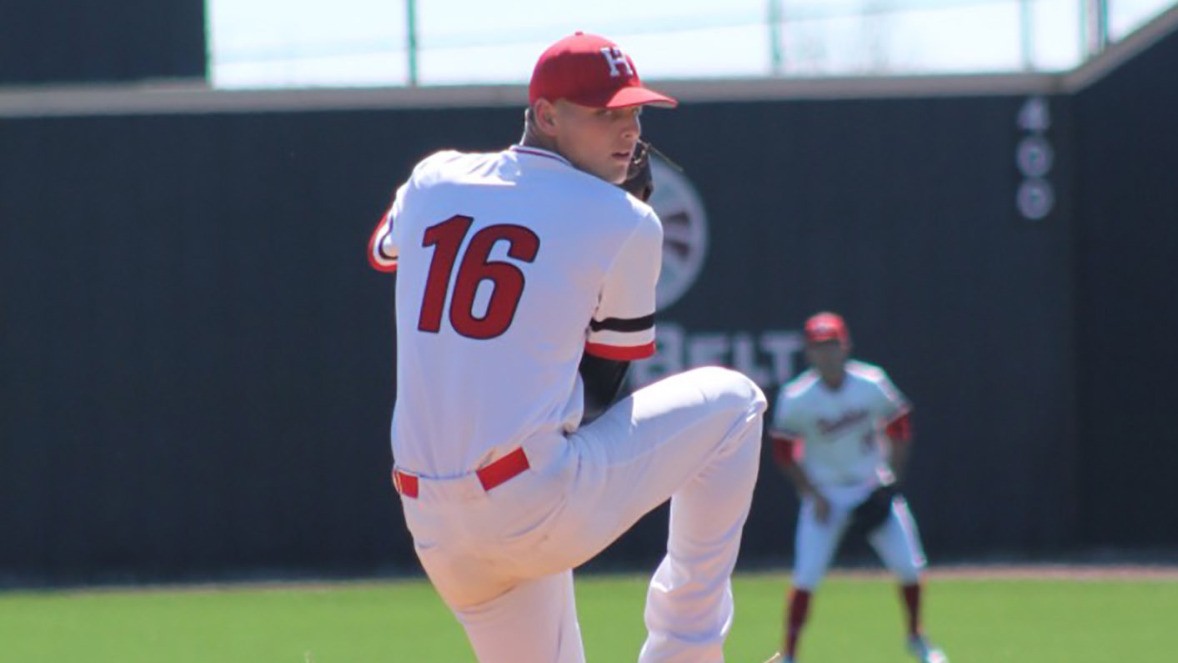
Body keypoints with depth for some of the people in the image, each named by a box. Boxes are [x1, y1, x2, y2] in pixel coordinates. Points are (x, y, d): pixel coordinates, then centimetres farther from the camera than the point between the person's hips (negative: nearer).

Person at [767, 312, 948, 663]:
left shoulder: (872, 384, -12)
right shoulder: (796, 398, -17)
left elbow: (899, 428, 1)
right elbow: (784, 452, -6)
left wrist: (890, 481, -4)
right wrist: (814, 496, -12)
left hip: (873, 489, 2)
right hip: (825, 495, -2)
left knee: (909, 567, 2)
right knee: (806, 577, -12)